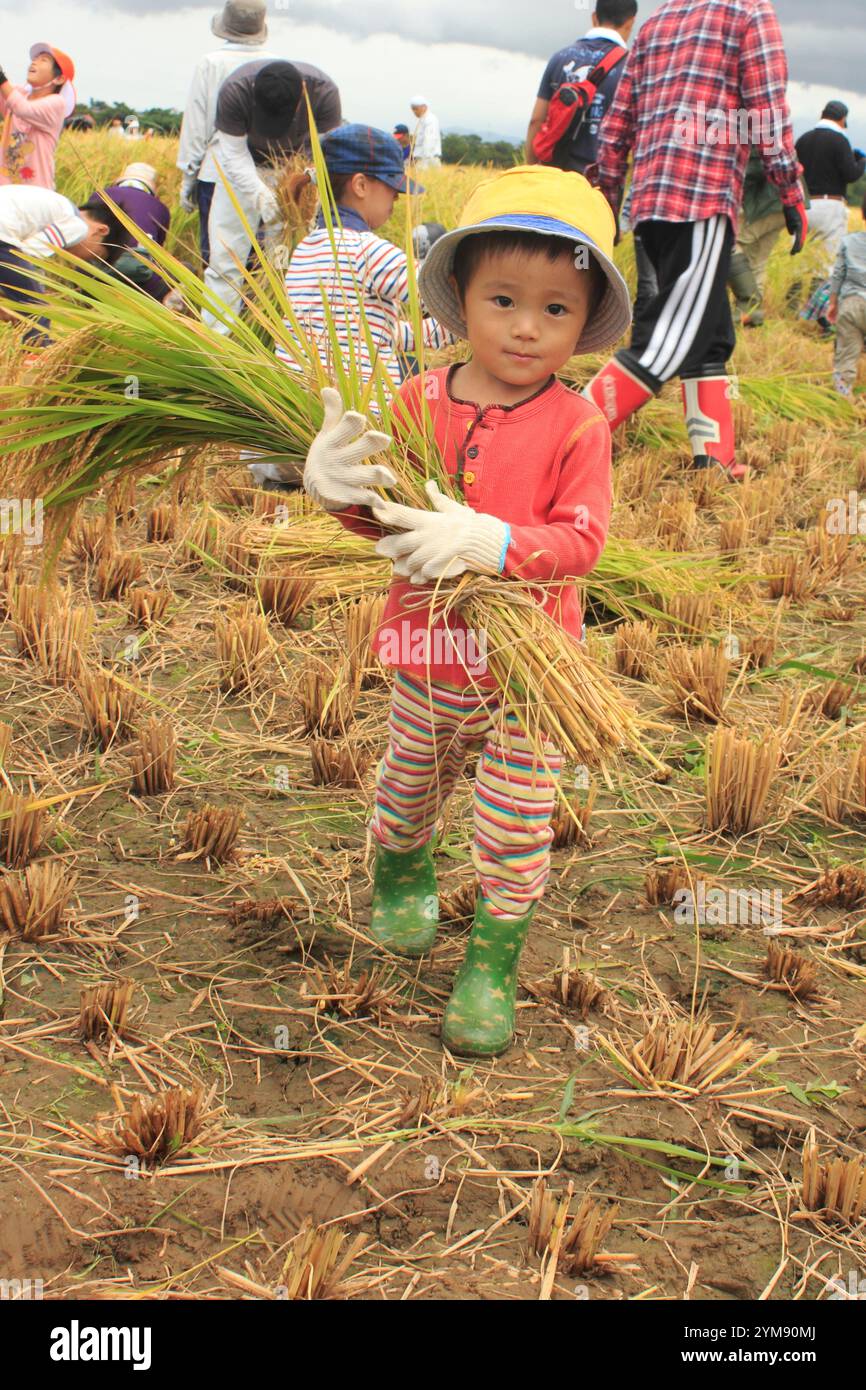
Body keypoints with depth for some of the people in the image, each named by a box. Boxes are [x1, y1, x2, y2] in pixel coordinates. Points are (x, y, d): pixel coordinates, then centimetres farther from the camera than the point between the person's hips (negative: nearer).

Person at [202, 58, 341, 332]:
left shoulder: (323, 92, -30)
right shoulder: (234, 91, -32)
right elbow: (233, 154, -26)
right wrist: (259, 193, -43)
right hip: (243, 170, 0)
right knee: (225, 258, -4)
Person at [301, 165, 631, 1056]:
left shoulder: (576, 424, -14)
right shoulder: (421, 401, -7)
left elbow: (582, 539, -21)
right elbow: (388, 517, 0)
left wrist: (492, 543, -37)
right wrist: (339, 486, -22)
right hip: (428, 650, 3)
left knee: (516, 824, 8)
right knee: (409, 783, 26)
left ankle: (494, 957, 28)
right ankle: (400, 868, 57)